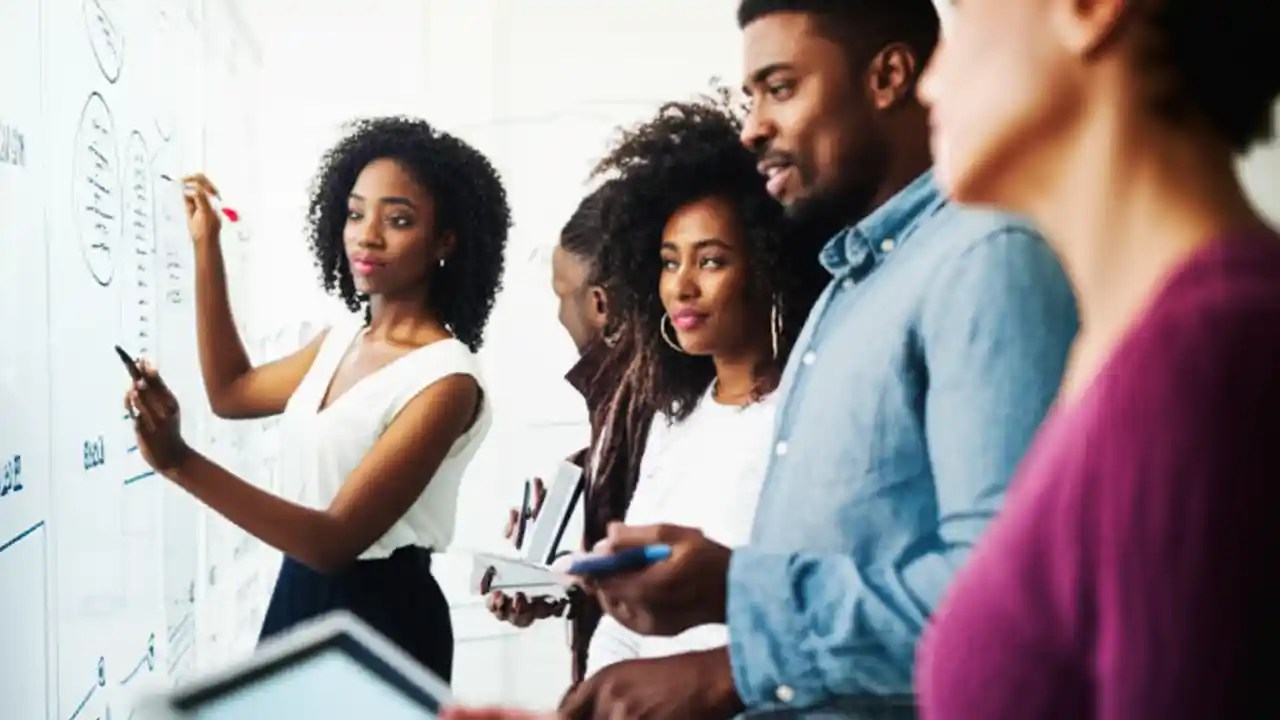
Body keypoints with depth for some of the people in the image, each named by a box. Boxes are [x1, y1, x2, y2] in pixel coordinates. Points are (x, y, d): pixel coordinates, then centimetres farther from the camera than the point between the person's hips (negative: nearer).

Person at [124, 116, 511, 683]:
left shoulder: (445, 381, -22)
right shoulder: (345, 337, 4)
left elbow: (336, 539, -27)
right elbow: (232, 392, 19)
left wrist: (180, 462, -36)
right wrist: (206, 246, 13)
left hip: (379, 617, -8)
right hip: (299, 594, 8)